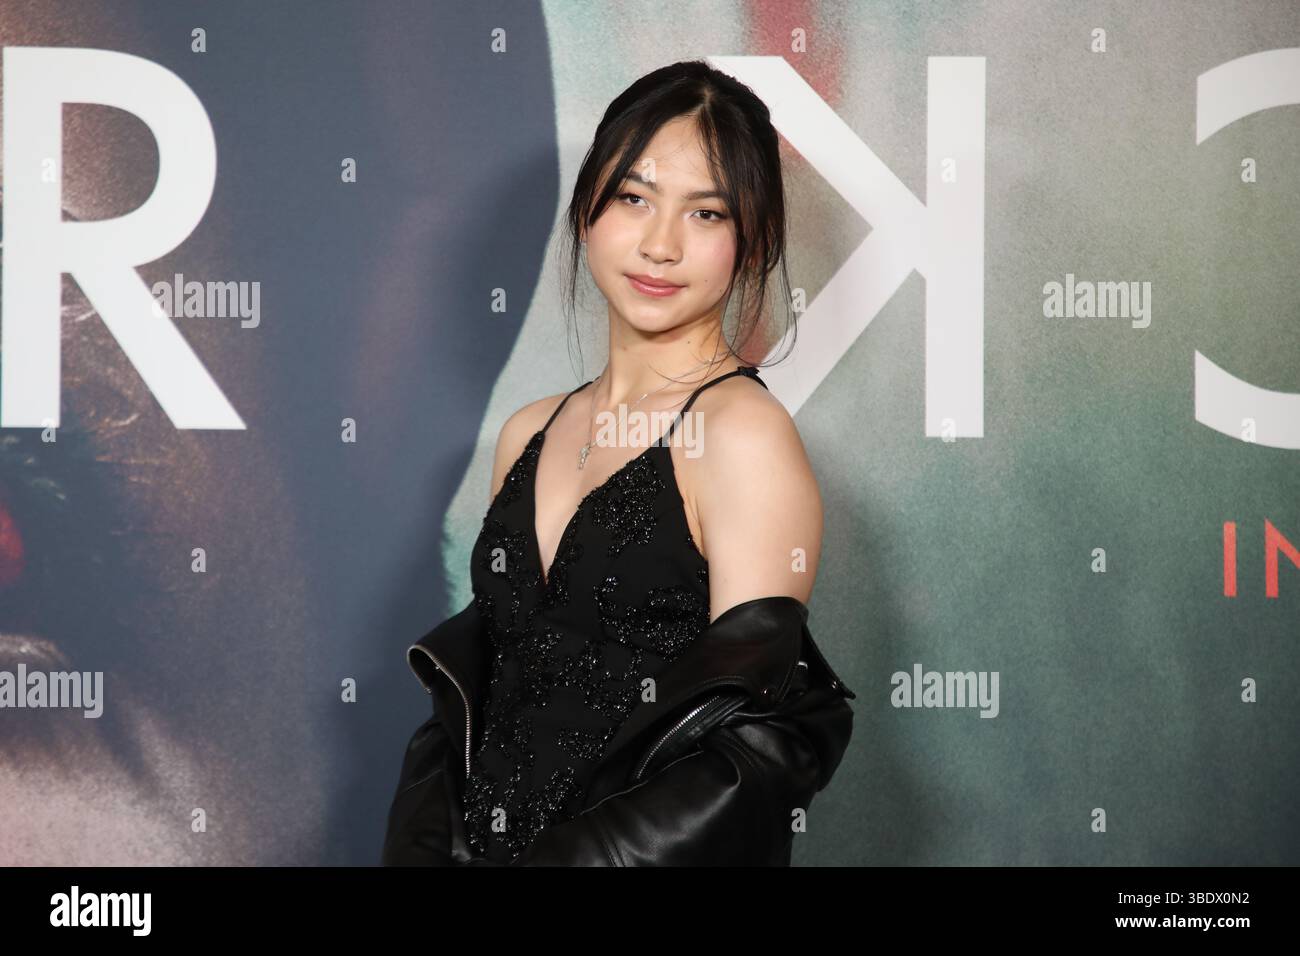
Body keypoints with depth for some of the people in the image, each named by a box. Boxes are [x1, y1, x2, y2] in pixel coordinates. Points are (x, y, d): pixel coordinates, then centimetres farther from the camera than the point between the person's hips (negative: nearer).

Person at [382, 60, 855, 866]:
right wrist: (420, 850, -1)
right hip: (487, 845, 5)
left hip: (628, 853, -4)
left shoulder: (743, 431, -10)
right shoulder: (529, 435, 9)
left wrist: (549, 859, -15)